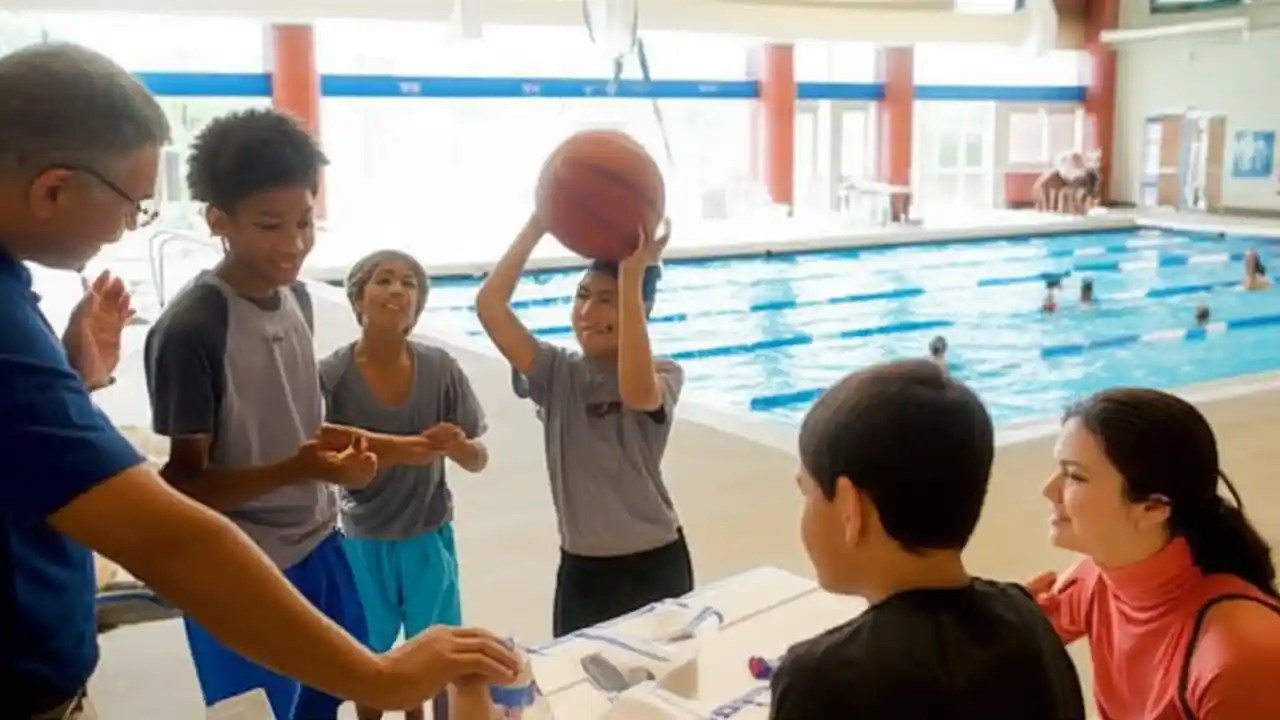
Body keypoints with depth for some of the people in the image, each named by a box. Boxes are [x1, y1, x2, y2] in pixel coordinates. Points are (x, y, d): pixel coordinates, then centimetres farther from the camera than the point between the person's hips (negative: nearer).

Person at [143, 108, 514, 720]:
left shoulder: (296, 298, 1)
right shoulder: (189, 330, -21)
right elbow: (181, 487, -18)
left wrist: (394, 447, 9)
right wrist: (296, 471, -31)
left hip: (320, 551, 8)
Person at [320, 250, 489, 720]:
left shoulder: (439, 369, -11)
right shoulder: (332, 375, -15)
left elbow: (478, 460, -6)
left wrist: (456, 447, -29)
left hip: (429, 538, 1)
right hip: (364, 542, -1)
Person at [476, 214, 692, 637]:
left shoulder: (664, 375, -9)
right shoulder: (558, 373, -2)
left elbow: (636, 391, -36)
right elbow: (489, 304, -13)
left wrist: (632, 276, -35)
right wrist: (538, 223, -17)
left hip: (655, 566, -2)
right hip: (580, 570, 3)